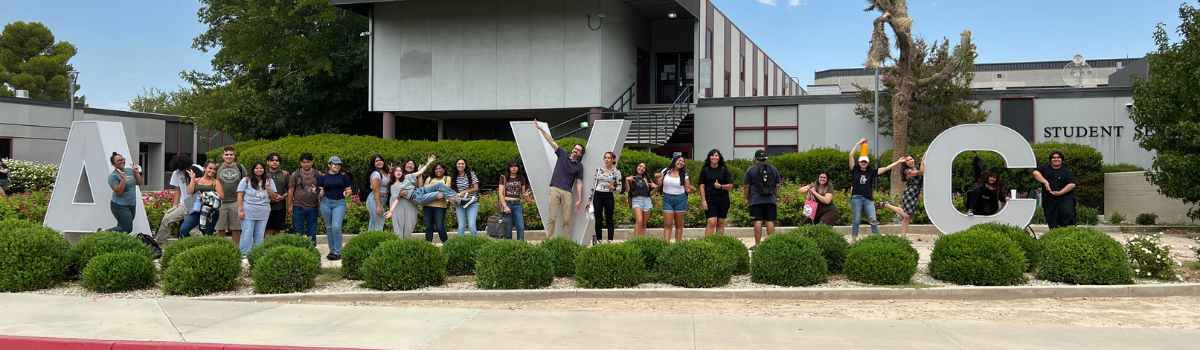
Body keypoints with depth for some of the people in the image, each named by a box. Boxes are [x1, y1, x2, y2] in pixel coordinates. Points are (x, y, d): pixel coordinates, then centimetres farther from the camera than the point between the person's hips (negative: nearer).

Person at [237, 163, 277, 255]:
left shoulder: (269, 181, 11)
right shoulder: (246, 180, 2)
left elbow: (273, 197, 11)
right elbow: (240, 196, -1)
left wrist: (269, 189, -10)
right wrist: (240, 210, -8)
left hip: (263, 213, 3)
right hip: (248, 212, -3)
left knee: (260, 236, 5)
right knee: (247, 235, -5)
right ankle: (244, 255, -3)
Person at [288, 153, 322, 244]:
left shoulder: (318, 174, 4)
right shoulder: (295, 175, 3)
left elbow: (322, 189, 8)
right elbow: (290, 190, 5)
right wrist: (290, 205, 0)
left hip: (313, 207, 1)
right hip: (298, 207, -1)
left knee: (312, 232, 8)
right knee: (298, 231, 3)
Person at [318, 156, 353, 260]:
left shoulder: (343, 176, 5)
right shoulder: (323, 176, 6)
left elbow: (349, 190, 8)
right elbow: (321, 192, 7)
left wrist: (347, 193, -14)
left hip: (339, 203, -2)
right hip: (326, 203, 2)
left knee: (336, 227, -14)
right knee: (329, 228, 8)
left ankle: (337, 252, -10)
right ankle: (332, 250, 18)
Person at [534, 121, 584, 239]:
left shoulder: (579, 166, 11)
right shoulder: (563, 155, 12)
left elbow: (579, 183, 7)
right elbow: (551, 141, 9)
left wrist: (579, 199, -1)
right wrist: (541, 129, 4)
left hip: (567, 192, 0)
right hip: (555, 189, 0)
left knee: (567, 219, -2)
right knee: (552, 217, -5)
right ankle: (549, 240, -5)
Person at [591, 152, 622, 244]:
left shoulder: (616, 172, 2)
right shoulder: (598, 170, 8)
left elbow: (619, 188, 3)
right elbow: (593, 184, 10)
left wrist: (612, 187, -19)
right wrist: (590, 198, 6)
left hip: (609, 197, -2)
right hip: (598, 196, 2)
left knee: (609, 218, 0)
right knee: (598, 218, 3)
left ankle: (610, 240, 3)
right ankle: (598, 239, 10)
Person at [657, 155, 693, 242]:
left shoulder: (684, 175, 5)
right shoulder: (665, 171, 5)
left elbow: (688, 189, 5)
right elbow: (659, 184, 9)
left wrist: (692, 189, -16)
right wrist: (657, 180, -12)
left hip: (680, 199, 1)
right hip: (667, 199, -1)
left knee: (679, 224, 5)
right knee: (667, 224, -7)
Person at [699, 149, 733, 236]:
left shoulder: (724, 170, 5)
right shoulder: (705, 170, 4)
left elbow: (730, 186, 4)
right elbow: (702, 186, 2)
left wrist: (721, 186, -14)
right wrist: (703, 200, -6)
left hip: (723, 200, 2)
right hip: (710, 199, -2)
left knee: (721, 223, 7)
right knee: (712, 222, -13)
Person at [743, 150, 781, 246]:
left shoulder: (751, 170, 2)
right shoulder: (774, 169, 12)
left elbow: (747, 187, 2)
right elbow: (777, 186, 14)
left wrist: (747, 199, 13)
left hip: (756, 200, -3)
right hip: (771, 200, 3)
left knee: (758, 222, -5)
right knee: (770, 222, 3)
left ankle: (757, 244, -4)